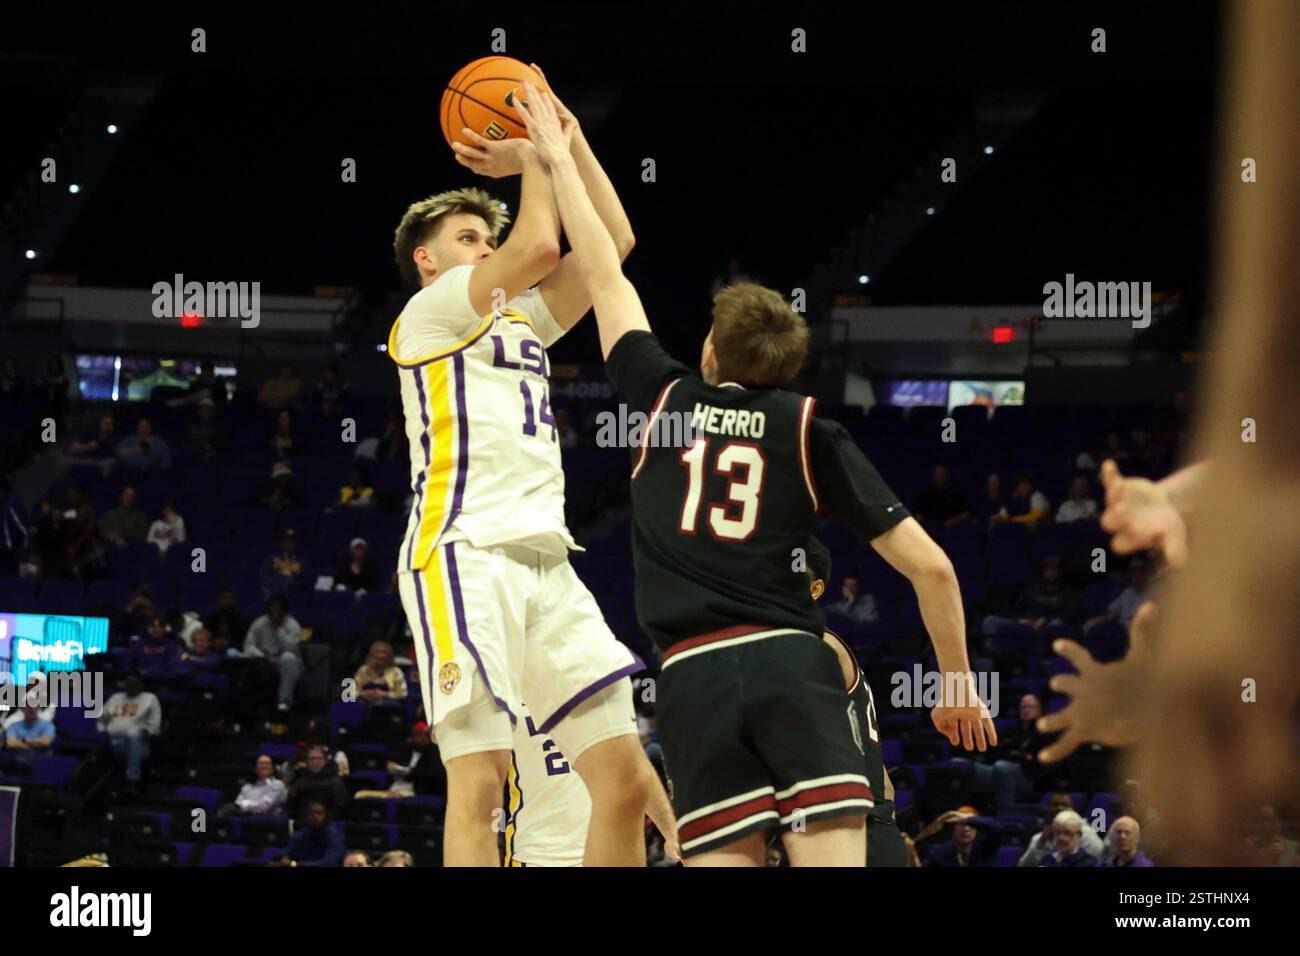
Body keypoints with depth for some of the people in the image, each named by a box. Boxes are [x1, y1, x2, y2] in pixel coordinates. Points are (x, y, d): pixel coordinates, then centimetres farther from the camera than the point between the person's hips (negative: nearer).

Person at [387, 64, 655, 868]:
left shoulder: (523, 319, 27)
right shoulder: (429, 312, 6)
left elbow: (612, 241, 21)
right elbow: (539, 247, -8)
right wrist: (533, 160, 9)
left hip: (547, 562, 8)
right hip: (465, 554, -8)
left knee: (625, 778, -1)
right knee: (481, 780, -19)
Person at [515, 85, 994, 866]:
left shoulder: (667, 400, 14)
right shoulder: (812, 433, 11)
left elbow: (603, 273, 27)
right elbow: (930, 565, 6)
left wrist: (559, 159, 38)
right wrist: (958, 680, 19)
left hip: (693, 676, 1)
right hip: (793, 661, -1)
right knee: (833, 860, -12)